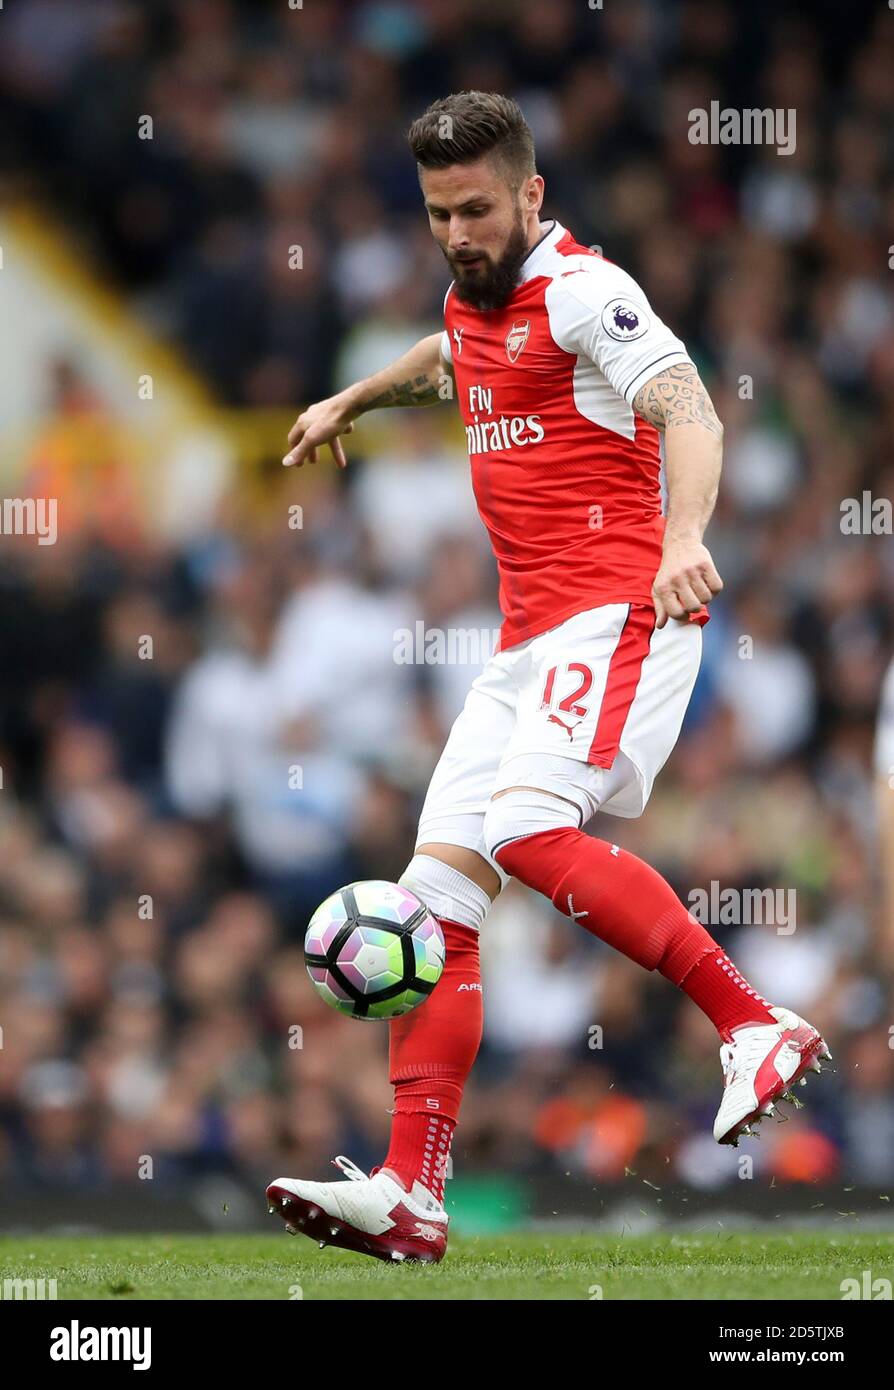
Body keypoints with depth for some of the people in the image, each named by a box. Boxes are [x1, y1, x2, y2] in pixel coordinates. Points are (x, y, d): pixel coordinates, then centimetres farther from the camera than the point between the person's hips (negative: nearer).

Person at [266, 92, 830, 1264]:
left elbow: (686, 410, -24)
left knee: (528, 829, -30)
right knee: (437, 895, -1)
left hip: (618, 610, -9)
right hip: (529, 636, 9)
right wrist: (350, 401, 57)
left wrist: (685, 536, -41)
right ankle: (411, 1196, -2)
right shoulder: (478, 302, 18)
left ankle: (758, 1029, -23)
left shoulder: (583, 291, -8)